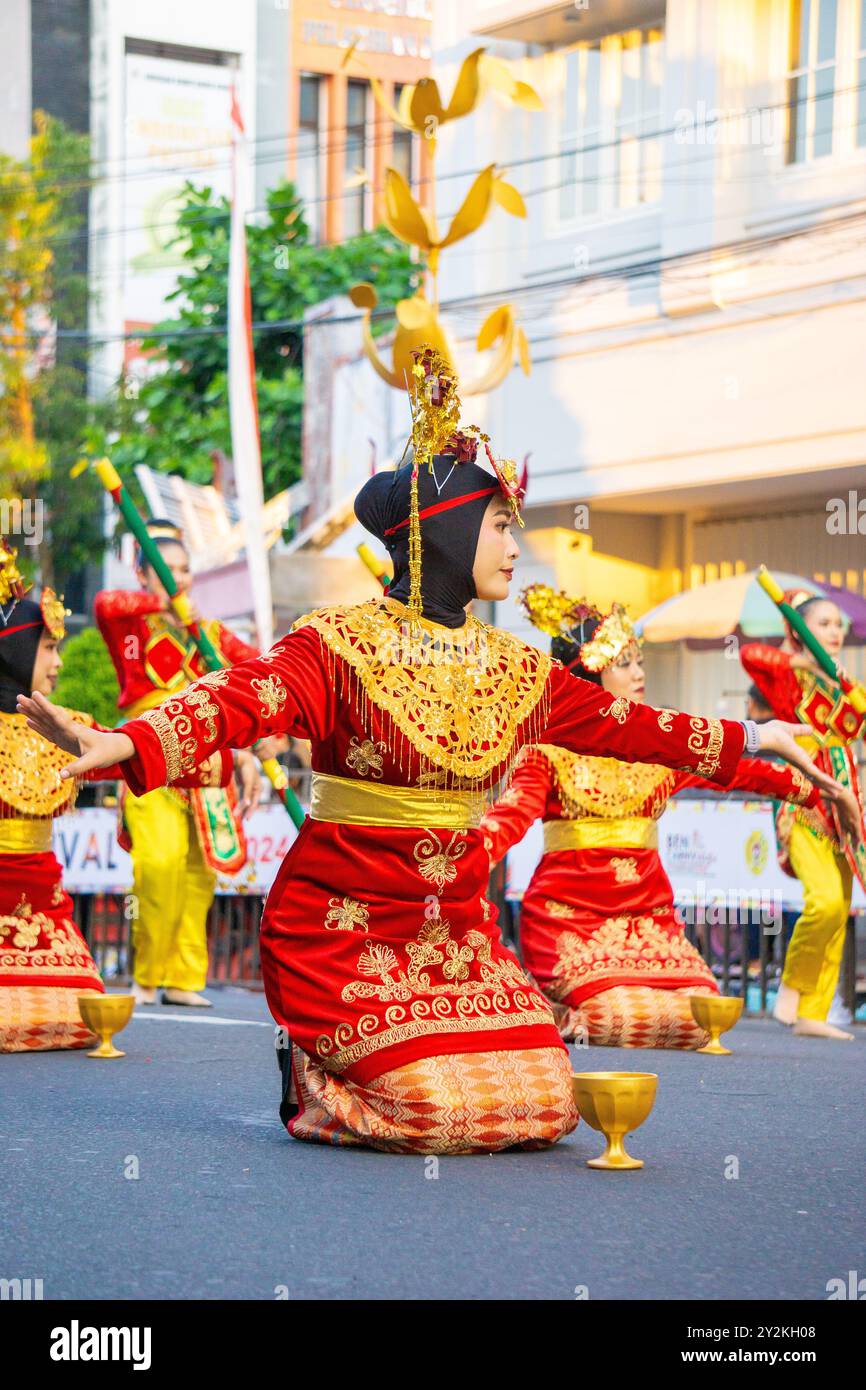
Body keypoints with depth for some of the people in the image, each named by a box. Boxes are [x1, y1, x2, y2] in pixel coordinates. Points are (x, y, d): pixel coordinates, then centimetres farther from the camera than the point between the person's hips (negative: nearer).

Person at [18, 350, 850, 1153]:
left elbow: (618, 722, 16)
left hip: (458, 927, 7)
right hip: (343, 926, -7)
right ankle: (311, 1075, 12)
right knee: (433, 1110, -19)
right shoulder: (341, 645, -11)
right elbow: (243, 700, -27)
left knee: (542, 1100, -1)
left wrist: (752, 740, 17)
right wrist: (123, 744, -46)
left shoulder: (514, 669, 9)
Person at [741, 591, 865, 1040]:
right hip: (801, 801, -7)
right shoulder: (787, 675, -2)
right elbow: (750, 654, -21)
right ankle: (791, 985, -4)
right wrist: (801, 660, -13)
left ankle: (813, 1012, 7)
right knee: (826, 898, -24)